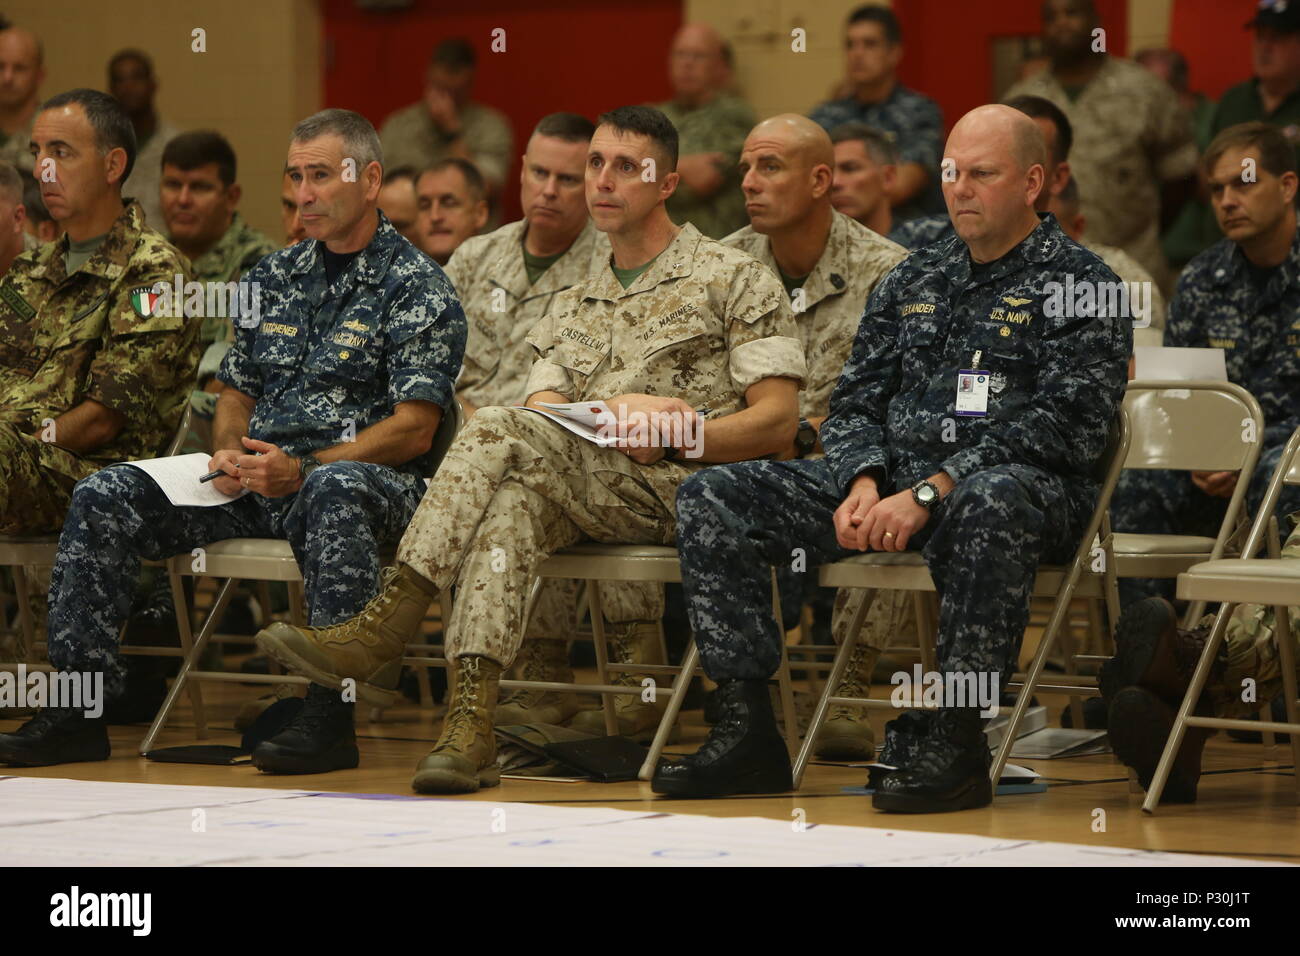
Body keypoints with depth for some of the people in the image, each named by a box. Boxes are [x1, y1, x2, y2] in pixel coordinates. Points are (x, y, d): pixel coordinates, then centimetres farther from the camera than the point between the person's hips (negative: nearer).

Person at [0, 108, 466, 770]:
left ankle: (329, 712, -44)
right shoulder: (272, 278, 19)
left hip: (363, 474, -6)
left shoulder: (415, 286, -2)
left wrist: (303, 467, -21)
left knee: (335, 491, -42)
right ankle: (79, 710, -13)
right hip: (255, 484, 6)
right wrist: (228, 454, -2)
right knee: (105, 498, -11)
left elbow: (414, 430, -10)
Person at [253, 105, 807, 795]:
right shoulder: (573, 309, 27)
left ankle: (385, 626, -32)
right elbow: (546, 411, 12)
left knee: (501, 433, -28)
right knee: (514, 500, -33)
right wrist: (618, 414, -9)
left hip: (685, 490, -5)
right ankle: (470, 723, -47)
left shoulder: (734, 282, 10)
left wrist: (669, 436, -14)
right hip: (590, 497, 5)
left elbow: (778, 422, 0)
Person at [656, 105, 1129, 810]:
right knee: (710, 499, -7)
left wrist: (930, 492, -21)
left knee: (990, 503, -44)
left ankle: (953, 743, -37)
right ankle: (748, 730, -12)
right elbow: (856, 400, 18)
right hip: (890, 474, 6)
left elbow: (1063, 424, -13)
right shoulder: (913, 280, 20)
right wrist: (864, 483, -6)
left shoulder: (1078, 285, 0)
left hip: (1023, 482, -6)